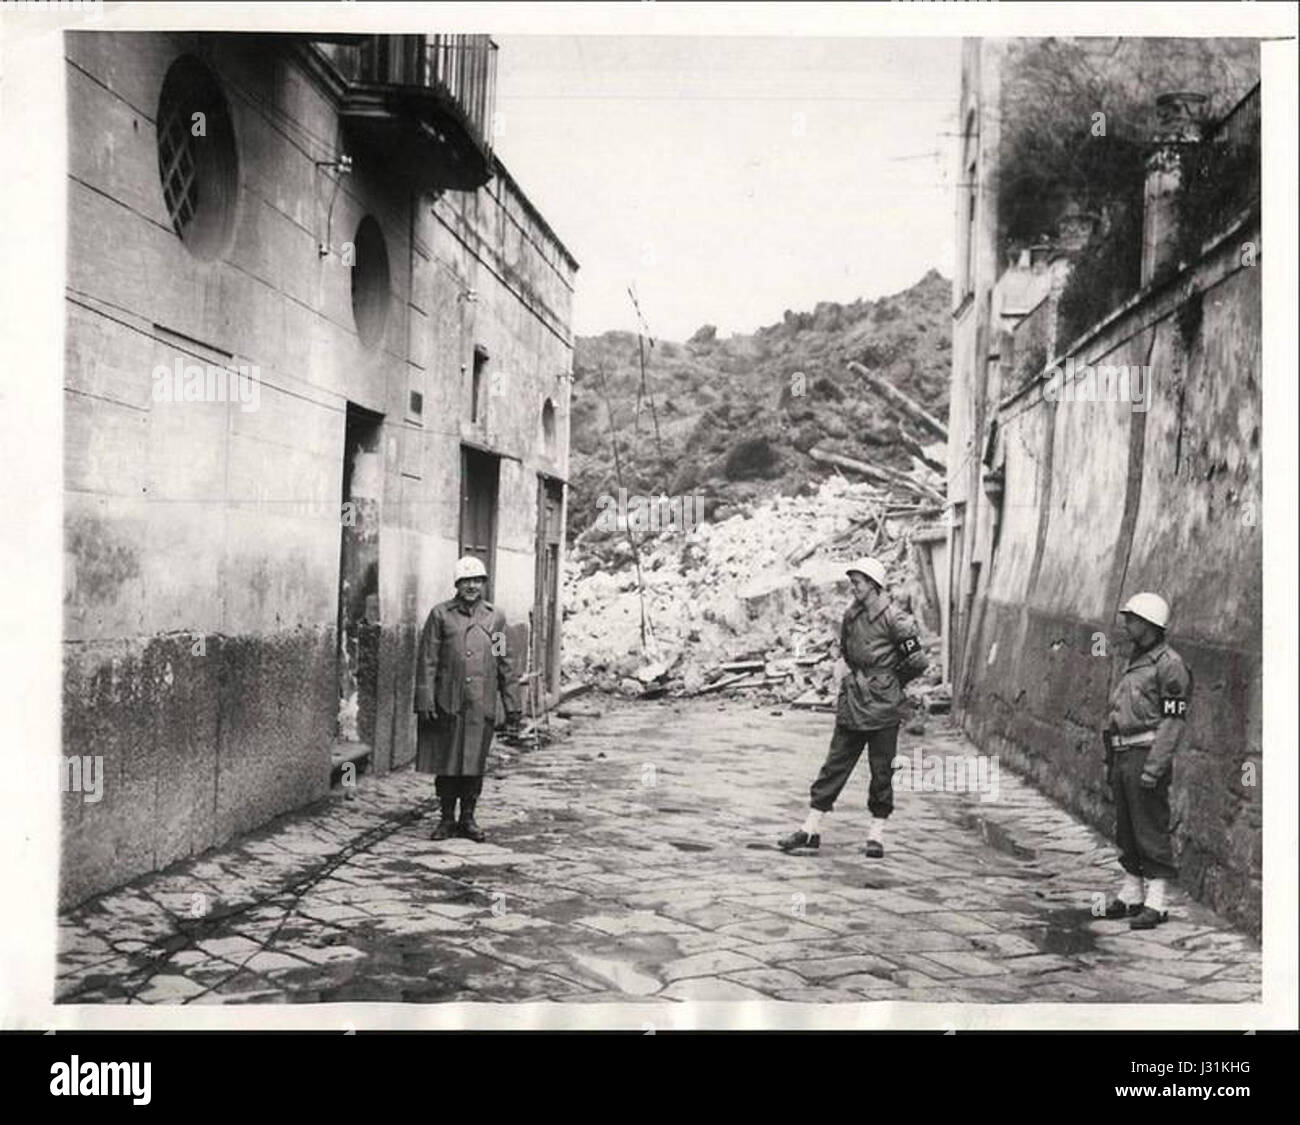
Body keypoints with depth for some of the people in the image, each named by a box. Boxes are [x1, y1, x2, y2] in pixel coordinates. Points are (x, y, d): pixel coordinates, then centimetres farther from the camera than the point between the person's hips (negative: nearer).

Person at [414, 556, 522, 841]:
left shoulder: (495, 617, 8)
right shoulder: (440, 614, 2)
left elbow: (504, 664, 10)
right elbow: (427, 660, -1)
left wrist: (512, 705, 7)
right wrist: (425, 700, -8)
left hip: (481, 705, 1)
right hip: (446, 704, -1)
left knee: (475, 764, 5)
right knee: (445, 764, 5)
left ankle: (468, 819, 19)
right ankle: (447, 819, 18)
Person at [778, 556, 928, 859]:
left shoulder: (894, 619, -11)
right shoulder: (851, 617, 8)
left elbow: (917, 662, -8)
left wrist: (887, 682, 4)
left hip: (883, 708, -5)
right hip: (851, 705, 6)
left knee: (881, 770, 3)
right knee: (835, 764, 5)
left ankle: (876, 833, 15)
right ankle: (811, 830, 7)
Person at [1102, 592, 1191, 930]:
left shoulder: (1168, 664, -10)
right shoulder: (1133, 662, 18)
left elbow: (1174, 721, -15)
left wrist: (1155, 766, -21)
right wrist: (1111, 762, 20)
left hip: (1146, 754, -9)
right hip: (1123, 756, 9)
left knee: (1151, 831, -5)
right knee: (1127, 831, 13)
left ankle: (1157, 904, 1)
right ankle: (1131, 896, 22)